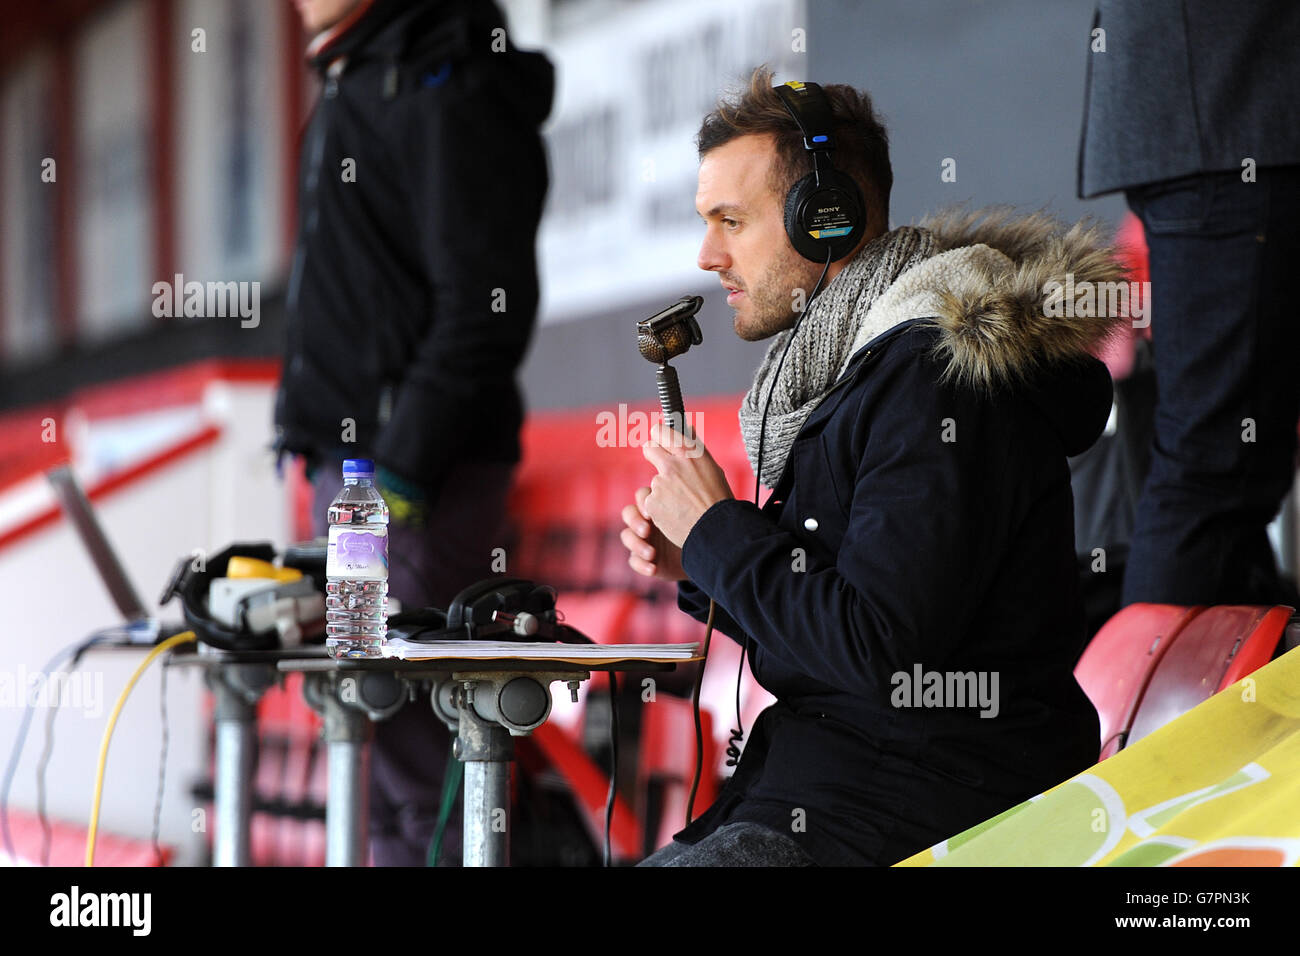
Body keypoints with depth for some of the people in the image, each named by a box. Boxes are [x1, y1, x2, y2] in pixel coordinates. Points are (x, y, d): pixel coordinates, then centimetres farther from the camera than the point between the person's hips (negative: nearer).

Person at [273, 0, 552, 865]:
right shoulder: (355, 91, 19)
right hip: (350, 459, 10)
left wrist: (403, 469, -21)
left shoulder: (448, 95, -11)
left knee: (416, 744, -12)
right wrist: (332, 460, 17)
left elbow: (485, 306, -18)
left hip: (423, 470, -10)